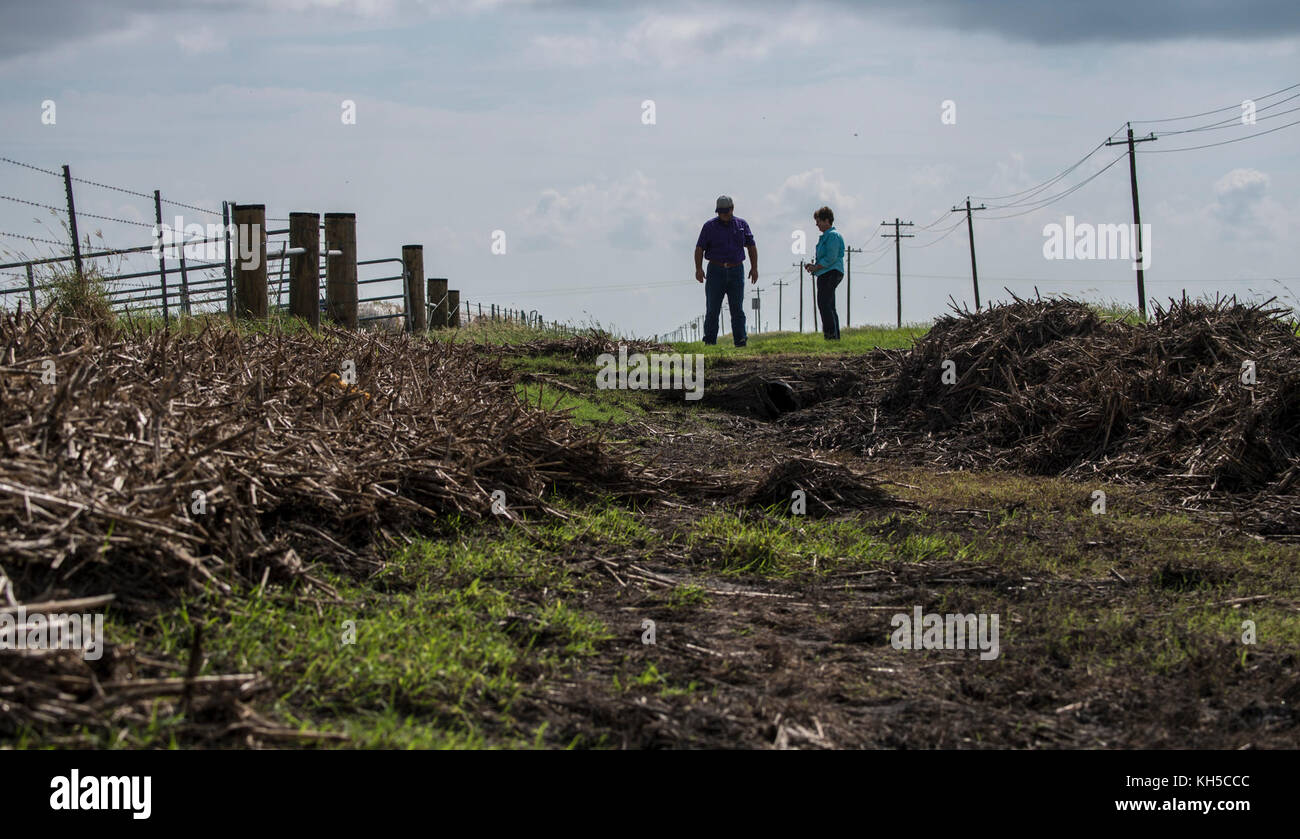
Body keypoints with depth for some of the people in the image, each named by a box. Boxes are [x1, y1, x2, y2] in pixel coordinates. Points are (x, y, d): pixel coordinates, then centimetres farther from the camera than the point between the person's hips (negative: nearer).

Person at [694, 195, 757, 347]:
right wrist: (699, 268, -13)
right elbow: (699, 248, 0)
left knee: (737, 308, -3)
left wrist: (754, 267, 5)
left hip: (736, 271, 1)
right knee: (712, 309, -3)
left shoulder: (741, 224, 10)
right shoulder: (710, 226, 4)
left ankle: (740, 341, -5)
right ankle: (709, 342, 0)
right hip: (716, 271, -1)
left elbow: (751, 246, 14)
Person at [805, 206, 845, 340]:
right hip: (827, 275, 11)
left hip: (830, 274, -11)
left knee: (824, 304, -16)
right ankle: (835, 336, 14)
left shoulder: (833, 236, -11)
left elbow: (830, 258, -19)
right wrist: (814, 265, 14)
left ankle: (831, 334, -19)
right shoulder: (826, 236, 22)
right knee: (829, 307, 12)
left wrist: (816, 267, -13)